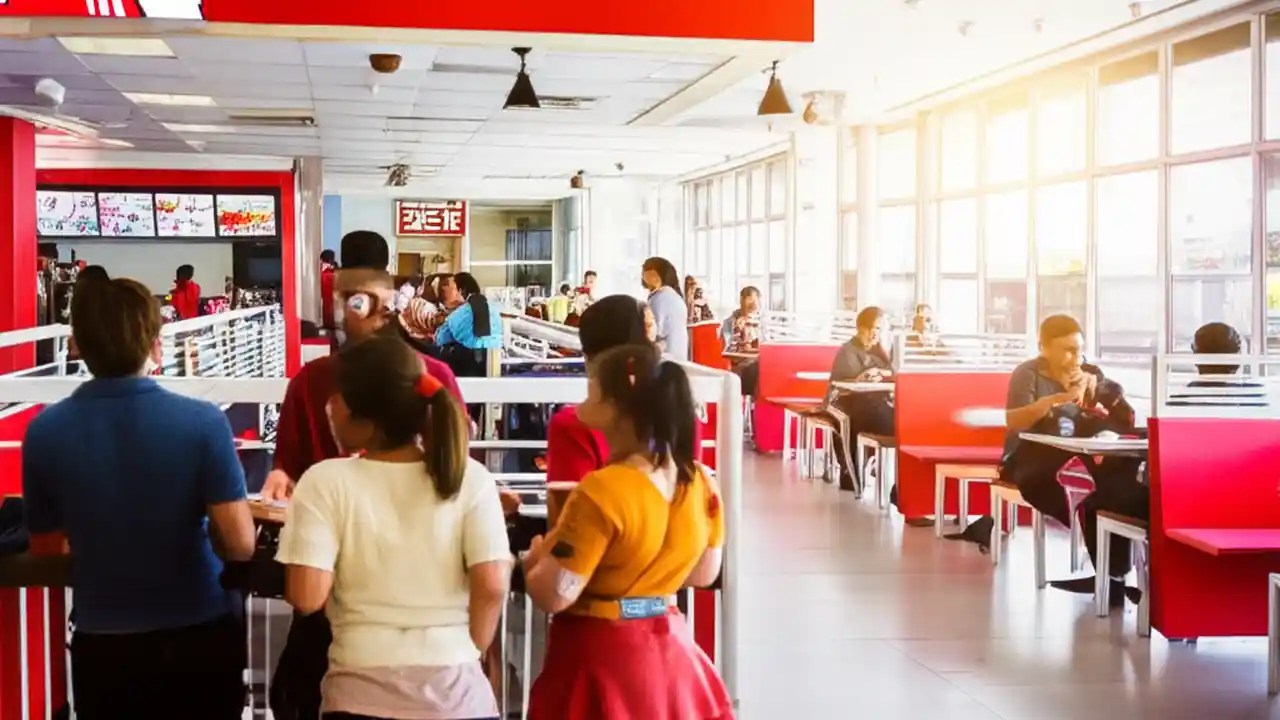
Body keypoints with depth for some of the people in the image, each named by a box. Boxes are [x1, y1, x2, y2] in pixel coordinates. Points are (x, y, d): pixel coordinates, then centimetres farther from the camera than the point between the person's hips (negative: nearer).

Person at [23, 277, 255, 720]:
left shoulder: (44, 433, -9)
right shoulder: (202, 422, -16)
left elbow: (47, 551, 1)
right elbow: (240, 546, -17)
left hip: (103, 646, 2)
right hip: (201, 637, -1)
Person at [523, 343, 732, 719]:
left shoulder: (601, 491, -22)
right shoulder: (700, 482, -1)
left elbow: (554, 595, -21)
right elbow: (704, 574, 12)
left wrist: (534, 561, -1)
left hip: (600, 656, -6)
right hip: (668, 650, 7)